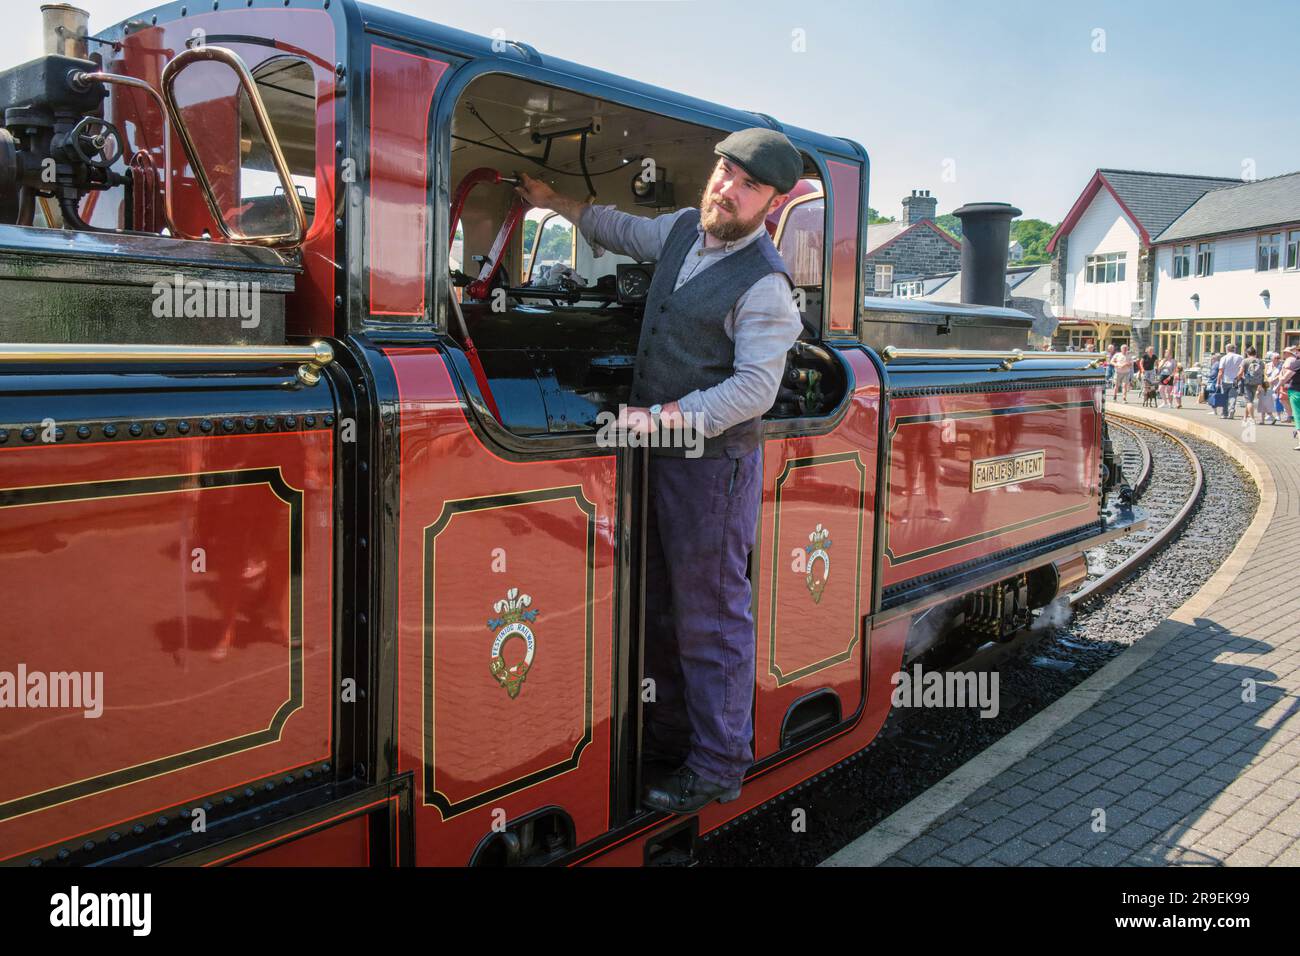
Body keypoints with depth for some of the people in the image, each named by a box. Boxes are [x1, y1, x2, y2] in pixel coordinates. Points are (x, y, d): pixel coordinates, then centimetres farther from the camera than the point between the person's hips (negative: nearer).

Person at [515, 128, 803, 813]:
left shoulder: (764, 284, -16)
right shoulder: (684, 228, 9)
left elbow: (754, 388, -21)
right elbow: (624, 230, 29)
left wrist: (661, 416, -25)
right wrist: (553, 202, 32)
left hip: (713, 461, -8)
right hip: (654, 452, 9)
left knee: (711, 617, -1)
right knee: (658, 604, 17)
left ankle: (717, 770, 12)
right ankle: (667, 736, 32)